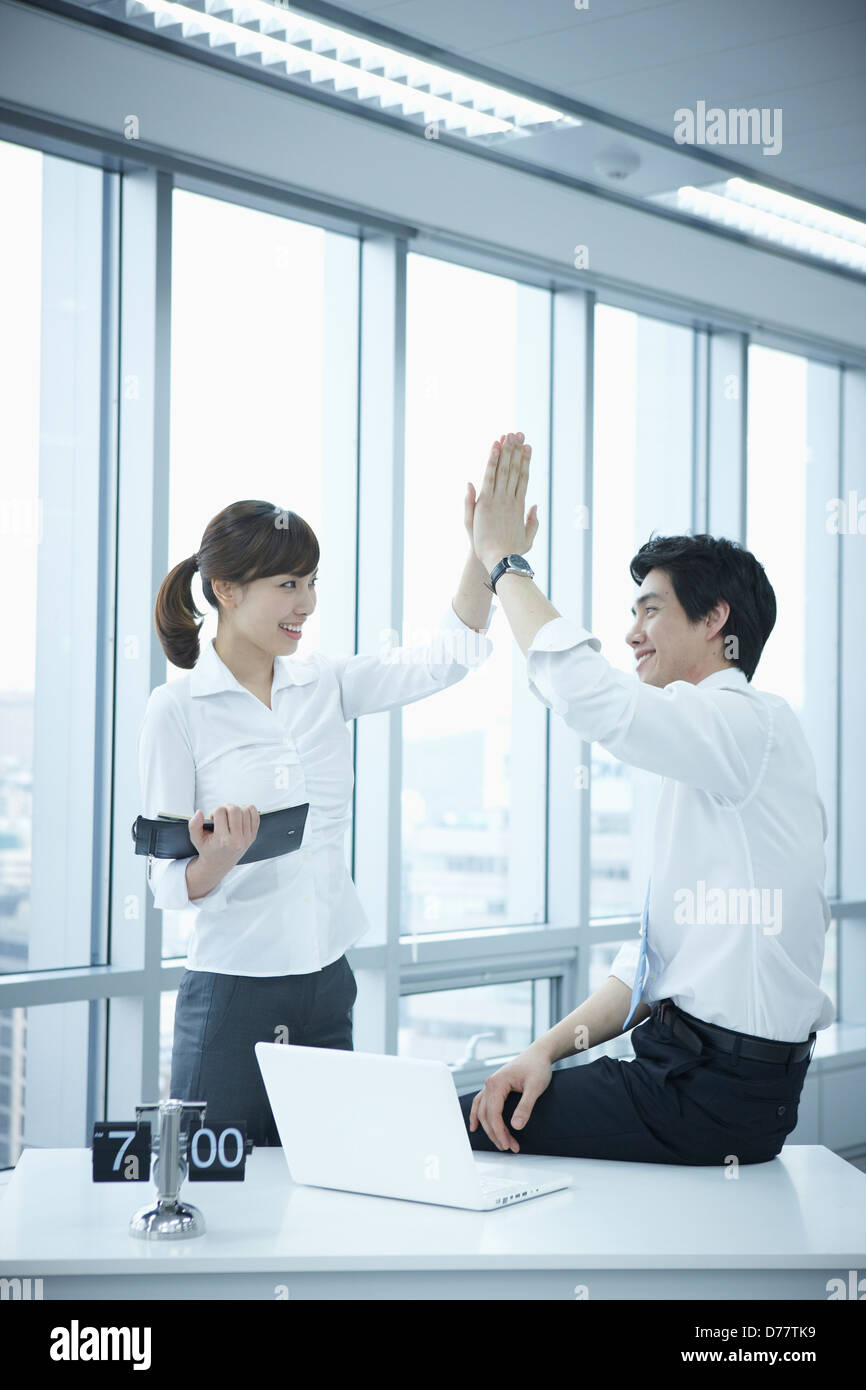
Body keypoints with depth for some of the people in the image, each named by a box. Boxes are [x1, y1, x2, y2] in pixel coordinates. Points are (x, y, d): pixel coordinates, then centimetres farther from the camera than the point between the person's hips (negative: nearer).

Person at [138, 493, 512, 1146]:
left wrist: (486, 548, -9)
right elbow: (168, 881, -8)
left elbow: (450, 655, 3)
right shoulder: (176, 708, -7)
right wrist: (219, 856, -29)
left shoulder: (325, 684, 7)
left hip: (327, 989, 5)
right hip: (231, 991, -5)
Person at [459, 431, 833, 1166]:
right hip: (685, 1066, 9)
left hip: (716, 1096, -9)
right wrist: (549, 1047, 2)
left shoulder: (754, 725, -12)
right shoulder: (707, 760, 20)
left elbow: (585, 689, -26)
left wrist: (500, 556, -11)